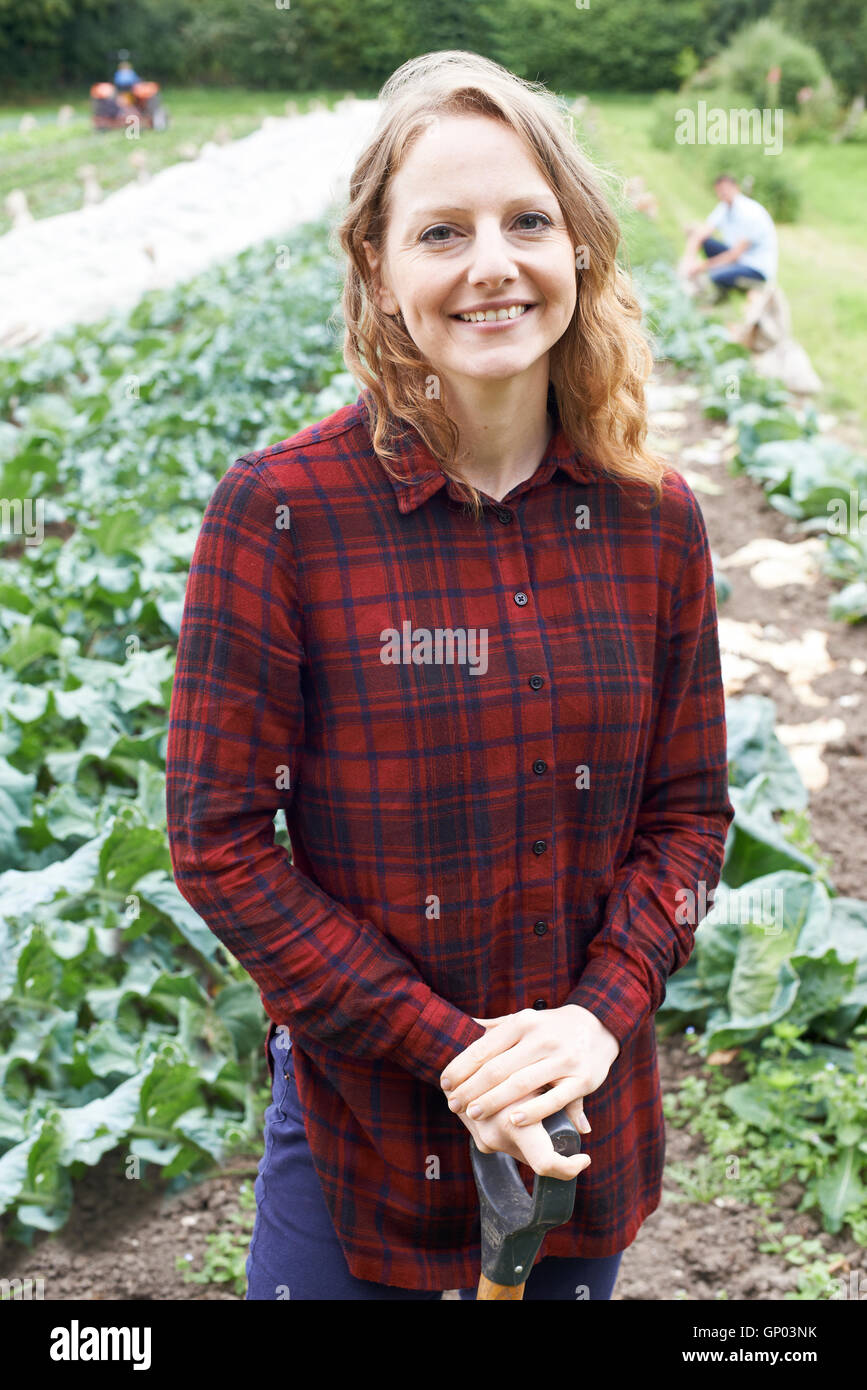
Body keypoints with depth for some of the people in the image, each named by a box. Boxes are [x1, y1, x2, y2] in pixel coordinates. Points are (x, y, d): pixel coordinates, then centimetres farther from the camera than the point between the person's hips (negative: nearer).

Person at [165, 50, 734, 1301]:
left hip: (586, 1116, 3)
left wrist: (600, 1014, -14)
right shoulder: (280, 510, -17)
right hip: (364, 1123, -3)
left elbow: (690, 807, 2)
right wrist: (449, 1049, -17)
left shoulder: (653, 519, -6)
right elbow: (218, 840, -14)